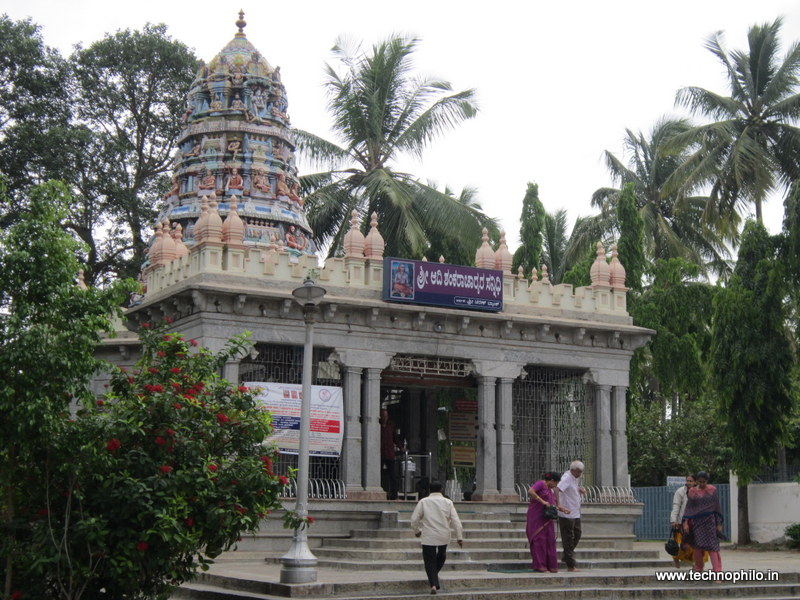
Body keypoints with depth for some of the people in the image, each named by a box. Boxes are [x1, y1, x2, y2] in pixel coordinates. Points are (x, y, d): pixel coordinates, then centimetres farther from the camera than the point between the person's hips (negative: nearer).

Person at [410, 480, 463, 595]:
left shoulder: (423, 502, -4)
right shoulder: (448, 502, -1)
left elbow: (414, 519, -4)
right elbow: (456, 520, -3)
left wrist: (416, 531, 14)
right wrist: (460, 537, 3)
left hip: (428, 537, -2)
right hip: (444, 536, 2)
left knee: (429, 560, 3)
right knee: (442, 555, 27)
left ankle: (434, 584, -10)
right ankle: (434, 575, 38)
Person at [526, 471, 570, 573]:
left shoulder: (548, 489, 20)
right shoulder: (540, 483, -8)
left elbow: (552, 503, 24)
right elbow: (530, 491, -26)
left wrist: (562, 509, 11)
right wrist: (542, 501, -25)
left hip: (546, 518, 9)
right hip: (537, 516, -9)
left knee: (549, 540, 4)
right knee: (539, 539, -9)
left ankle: (550, 565, 6)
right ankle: (539, 565, -8)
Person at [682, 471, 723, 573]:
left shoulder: (712, 490, 2)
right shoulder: (692, 491, 3)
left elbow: (717, 507, 4)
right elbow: (688, 507, 3)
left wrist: (719, 524, 2)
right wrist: (685, 522, -5)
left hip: (710, 521, -1)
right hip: (697, 522, 1)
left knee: (712, 546, -8)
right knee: (697, 547, 3)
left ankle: (717, 572, -11)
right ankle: (698, 569, 17)